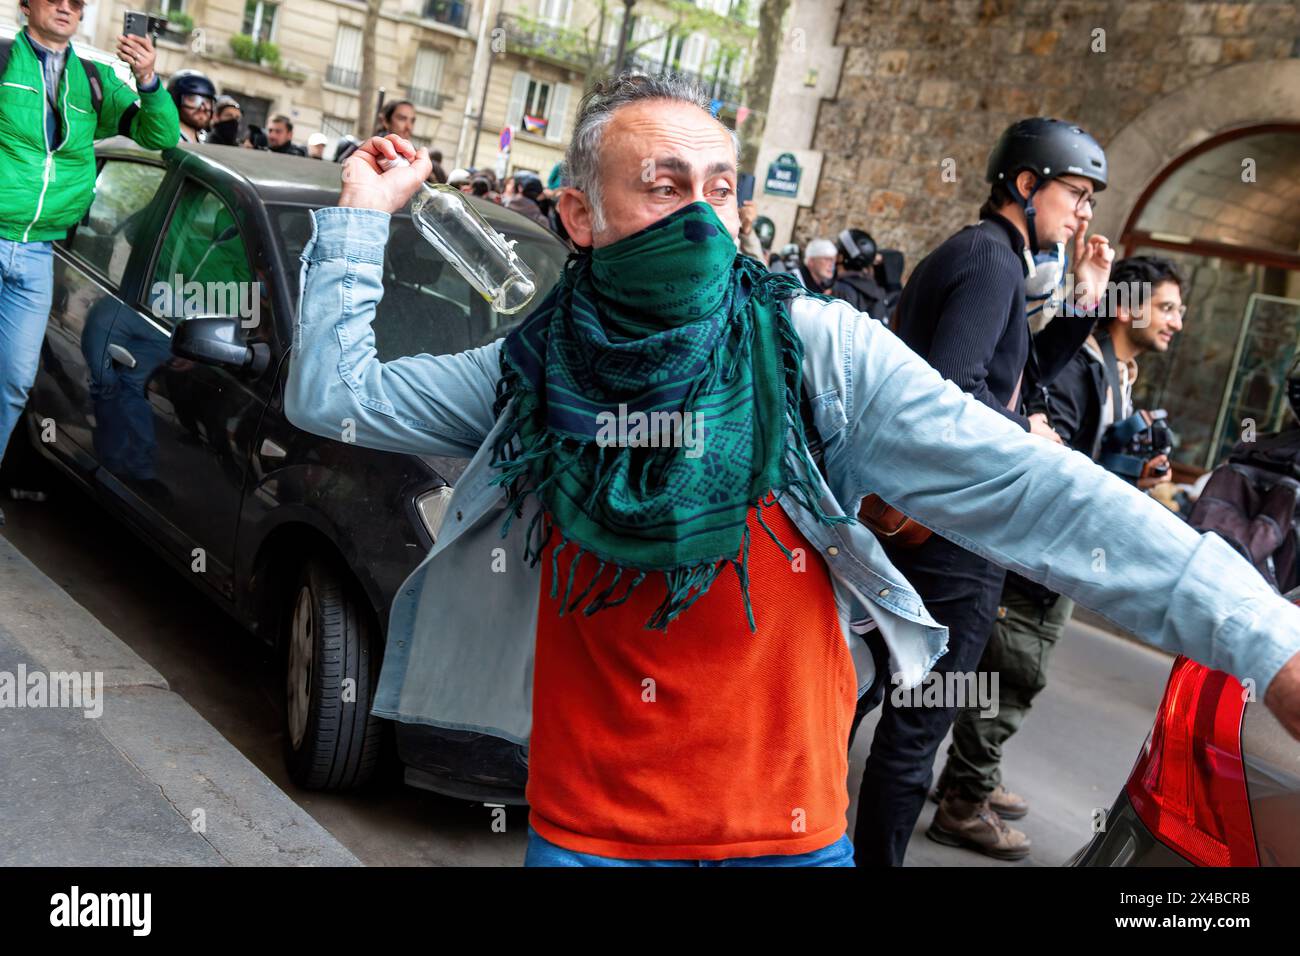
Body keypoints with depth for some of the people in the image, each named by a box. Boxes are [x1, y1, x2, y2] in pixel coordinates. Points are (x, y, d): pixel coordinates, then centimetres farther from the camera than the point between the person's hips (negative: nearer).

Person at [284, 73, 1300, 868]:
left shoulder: (817, 349, -12)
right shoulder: (531, 371, -4)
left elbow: (1035, 492, -19)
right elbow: (331, 394, 2)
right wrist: (364, 218, -4)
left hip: (787, 821, 0)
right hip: (586, 822, 1)